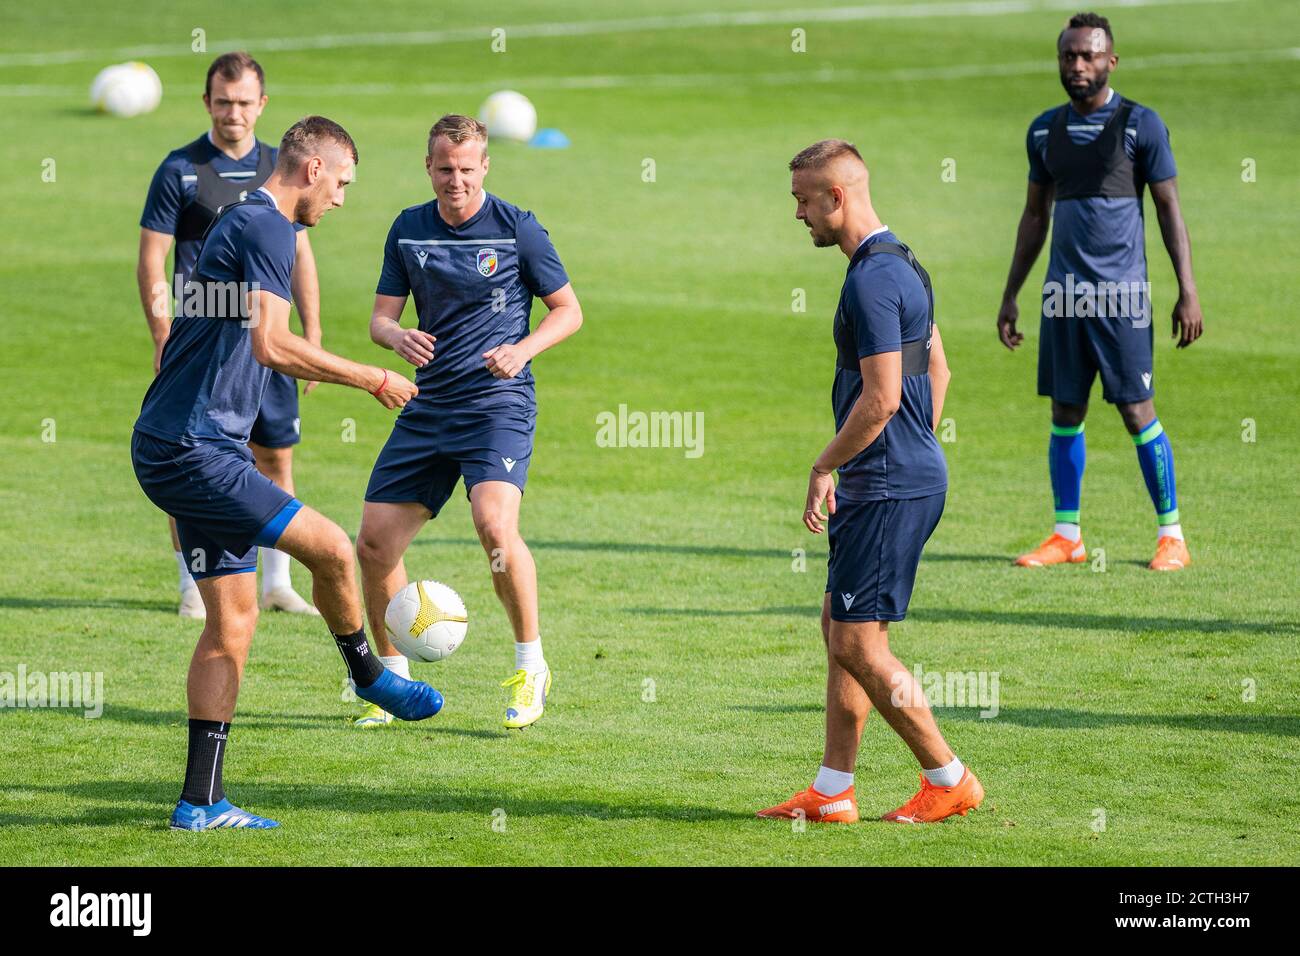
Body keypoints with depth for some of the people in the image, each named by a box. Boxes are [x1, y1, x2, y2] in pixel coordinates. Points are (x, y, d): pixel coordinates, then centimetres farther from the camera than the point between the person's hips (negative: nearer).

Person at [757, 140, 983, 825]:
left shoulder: (872, 280, -18)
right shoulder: (902, 265, 15)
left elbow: (881, 397, -23)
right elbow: (937, 370, 23)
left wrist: (823, 468, -12)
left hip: (888, 487, -11)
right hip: (909, 475, 11)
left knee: (858, 643, -6)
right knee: (839, 629, 13)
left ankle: (949, 780, 2)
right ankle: (832, 793, 15)